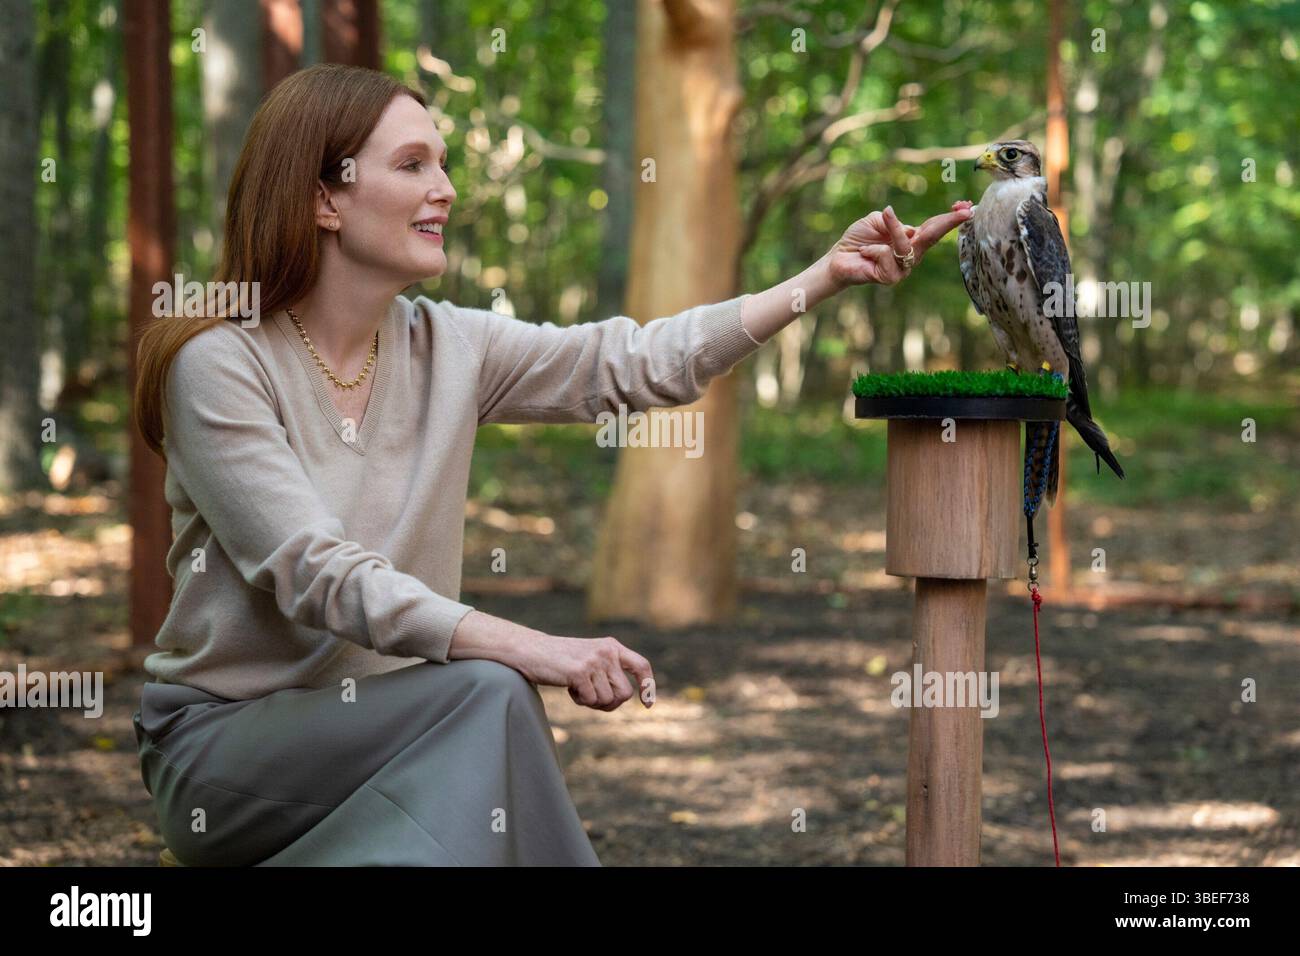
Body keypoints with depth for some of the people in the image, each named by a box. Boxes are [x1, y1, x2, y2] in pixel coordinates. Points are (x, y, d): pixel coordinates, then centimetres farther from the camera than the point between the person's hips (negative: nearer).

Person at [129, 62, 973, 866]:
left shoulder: (449, 347, 4)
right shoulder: (218, 365, -14)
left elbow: (641, 363, -1)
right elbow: (317, 575, -24)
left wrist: (829, 273, -9)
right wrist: (531, 649, -33)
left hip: (372, 730, 5)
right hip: (223, 739, -5)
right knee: (490, 697, -28)